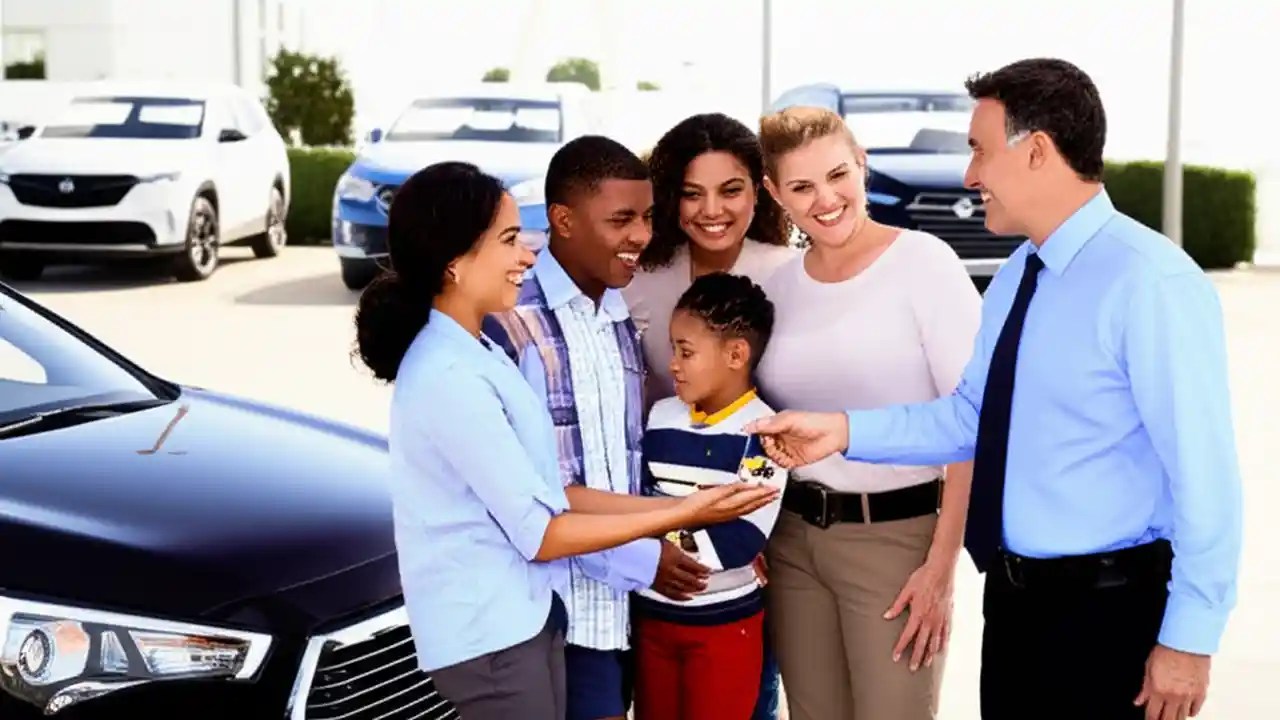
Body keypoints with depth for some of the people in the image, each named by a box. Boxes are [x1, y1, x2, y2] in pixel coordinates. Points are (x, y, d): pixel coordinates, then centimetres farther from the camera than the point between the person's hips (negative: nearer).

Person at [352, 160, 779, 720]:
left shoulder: (475, 355, 9)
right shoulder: (450, 377, -21)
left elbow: (548, 494, 9)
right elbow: (537, 533, -18)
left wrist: (677, 506, 3)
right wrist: (678, 516, -13)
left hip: (523, 616, 9)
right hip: (489, 632, -9)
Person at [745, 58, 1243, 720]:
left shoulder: (1148, 282, -19)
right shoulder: (1016, 275, 9)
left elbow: (1203, 472, -19)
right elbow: (972, 417, 13)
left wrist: (1189, 636, -17)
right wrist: (845, 431, 2)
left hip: (1108, 609, -8)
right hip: (1014, 597, 8)